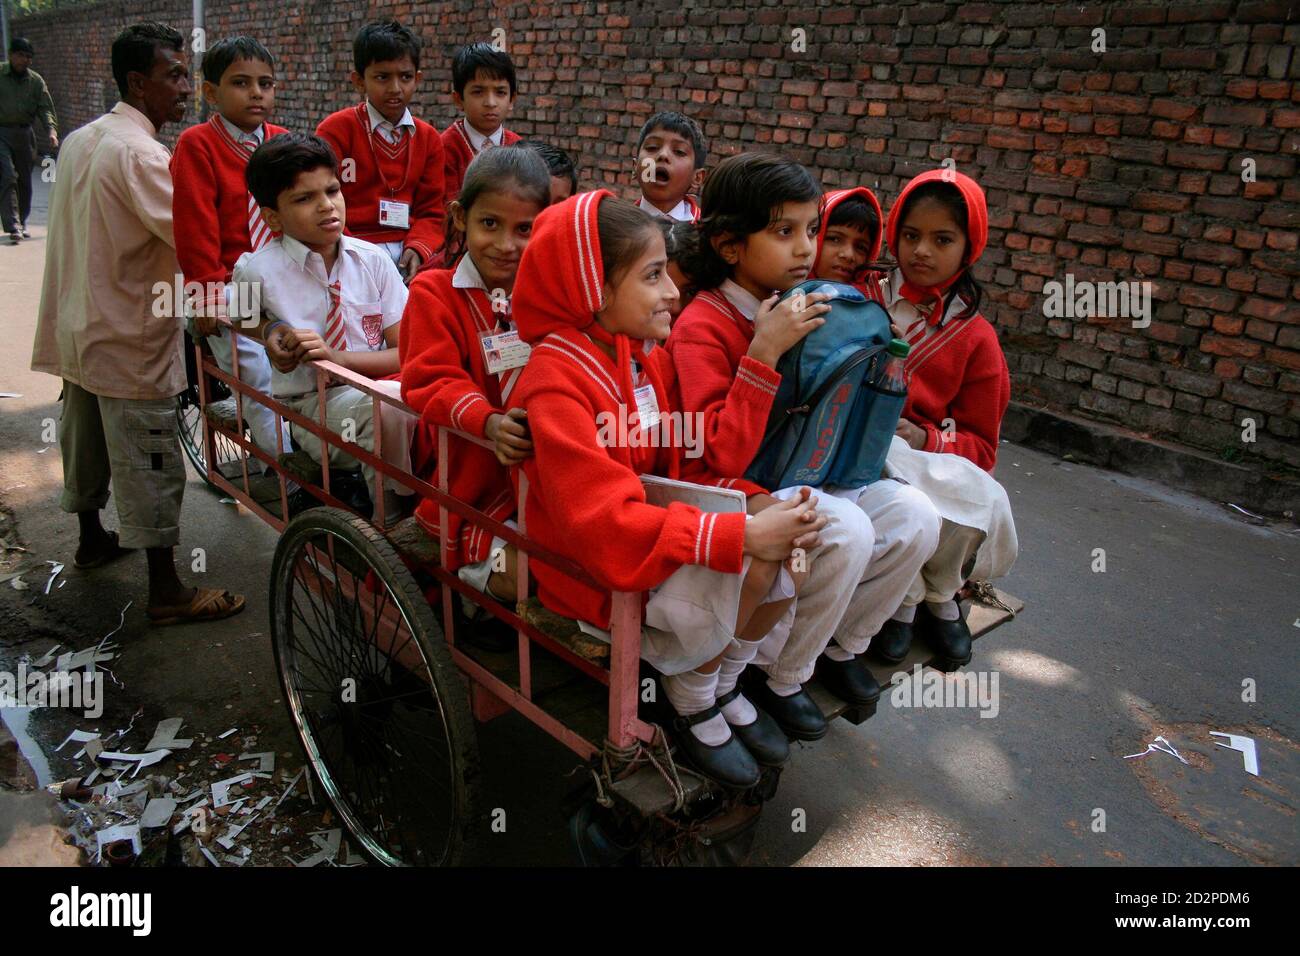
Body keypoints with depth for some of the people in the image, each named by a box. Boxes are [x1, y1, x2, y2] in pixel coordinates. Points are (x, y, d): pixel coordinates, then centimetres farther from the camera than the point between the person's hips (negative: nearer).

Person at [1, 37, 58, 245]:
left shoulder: (36, 80, 7)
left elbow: (45, 108, 0)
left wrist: (51, 130, -17)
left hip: (23, 134, 3)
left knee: (24, 181, 9)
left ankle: (21, 224, 24)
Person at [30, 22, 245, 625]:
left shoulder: (79, 140, 9)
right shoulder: (139, 152, -21)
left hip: (78, 325, 9)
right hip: (130, 339, -9)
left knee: (86, 444, 23)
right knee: (149, 466, -2)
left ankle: (91, 539, 43)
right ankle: (167, 593, 6)